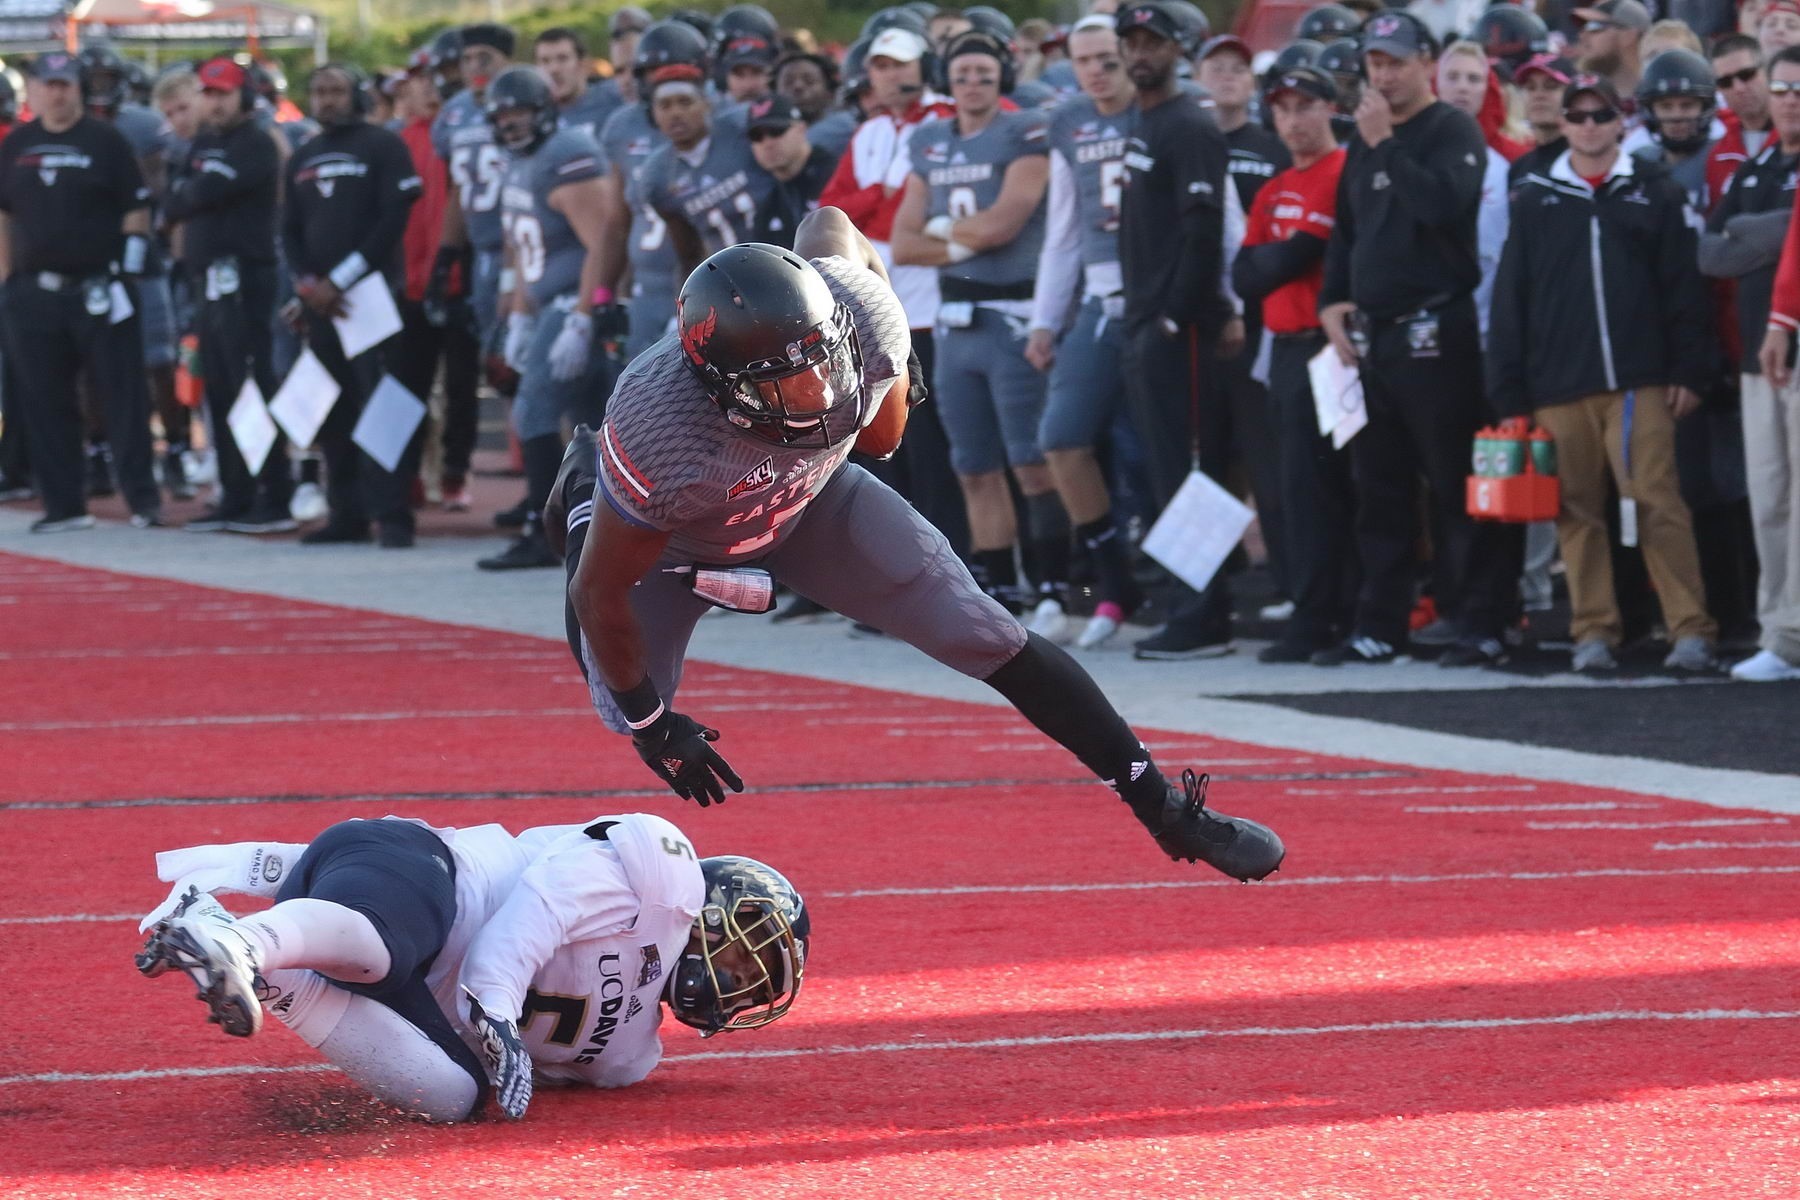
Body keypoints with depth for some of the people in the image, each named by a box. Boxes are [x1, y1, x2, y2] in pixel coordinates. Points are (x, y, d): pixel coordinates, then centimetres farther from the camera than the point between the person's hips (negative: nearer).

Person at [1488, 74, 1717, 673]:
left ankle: (1691, 629, -7)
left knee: (1657, 502, -8)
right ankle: (1593, 633, 8)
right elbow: (1510, 301, 9)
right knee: (1577, 512, 2)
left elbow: (1683, 288, 6)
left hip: (1639, 383, -2)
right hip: (1559, 389, 2)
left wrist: (1689, 371, -2)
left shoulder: (1655, 194, 8)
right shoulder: (1535, 202, 10)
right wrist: (1509, 393, 3)